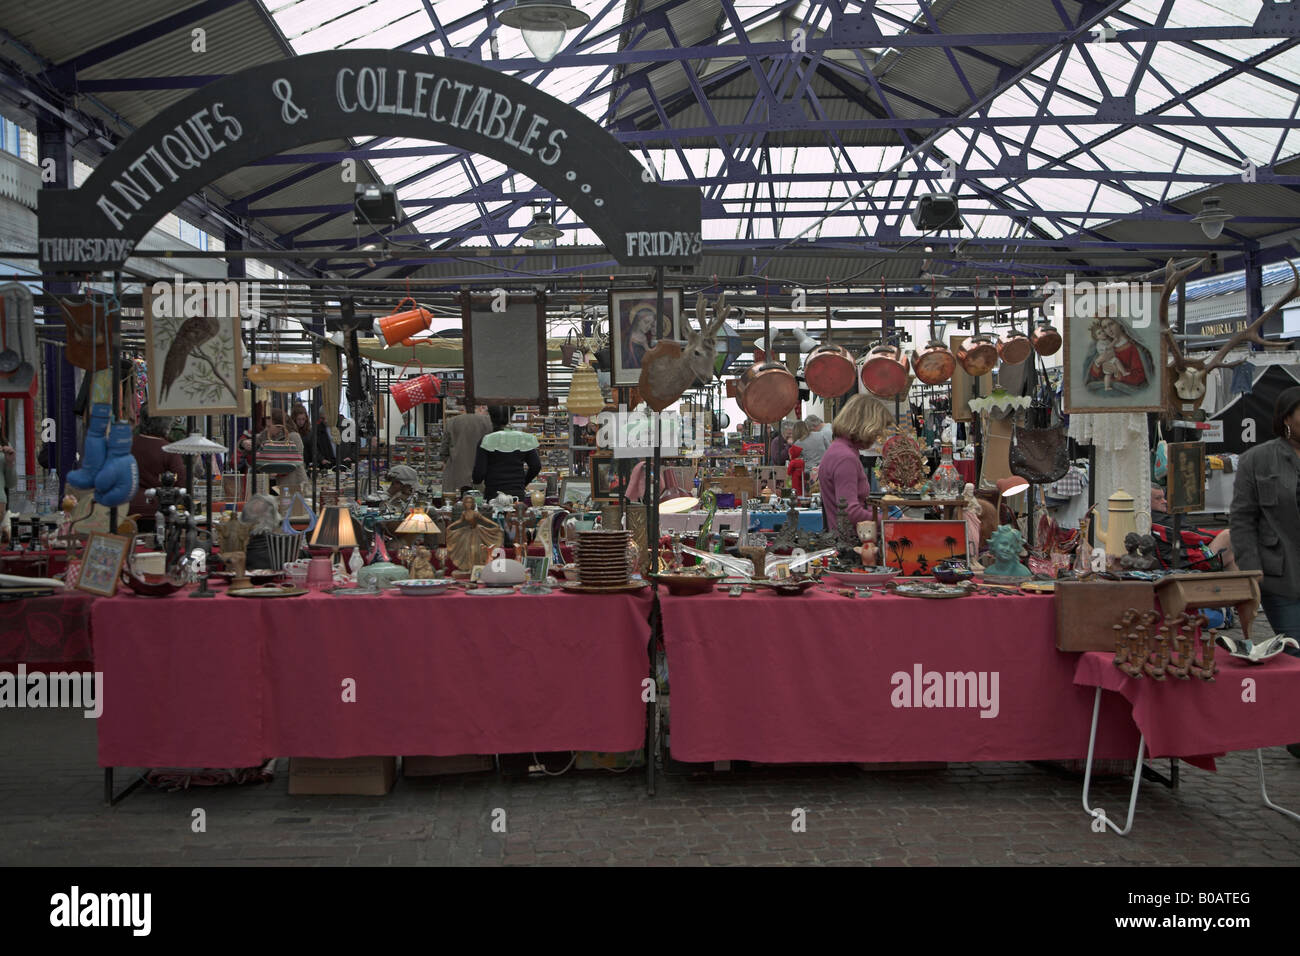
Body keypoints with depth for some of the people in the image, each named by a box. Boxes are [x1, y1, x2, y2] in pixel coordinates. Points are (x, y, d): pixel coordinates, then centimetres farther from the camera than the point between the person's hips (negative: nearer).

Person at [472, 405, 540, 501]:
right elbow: (536, 466, 4)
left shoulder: (486, 441, -7)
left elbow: (479, 472, -9)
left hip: (493, 493, -2)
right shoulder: (523, 439, 2)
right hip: (518, 493, 3)